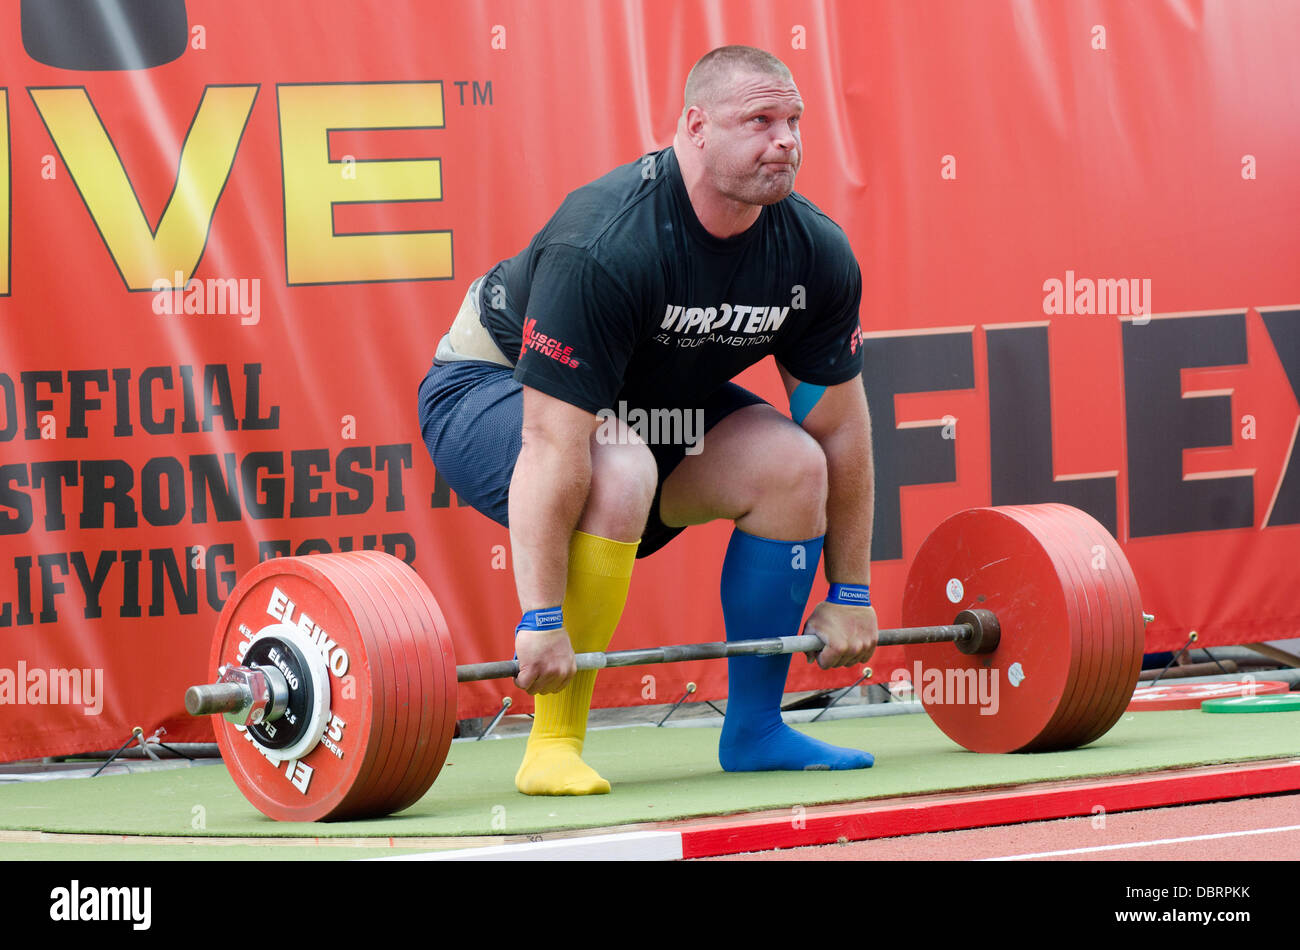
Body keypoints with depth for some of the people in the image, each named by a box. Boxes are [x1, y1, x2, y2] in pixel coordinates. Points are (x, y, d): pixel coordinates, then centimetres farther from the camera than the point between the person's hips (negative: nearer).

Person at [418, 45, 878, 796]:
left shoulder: (816, 254, -15)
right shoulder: (605, 248, -36)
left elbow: (841, 428, -4)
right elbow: (555, 444, -37)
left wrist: (851, 593, -3)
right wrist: (541, 619, -37)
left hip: (656, 397, 7)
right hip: (494, 385, -7)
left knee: (793, 465, -14)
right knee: (618, 474, -36)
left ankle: (755, 728, 1)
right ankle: (554, 745, -24)